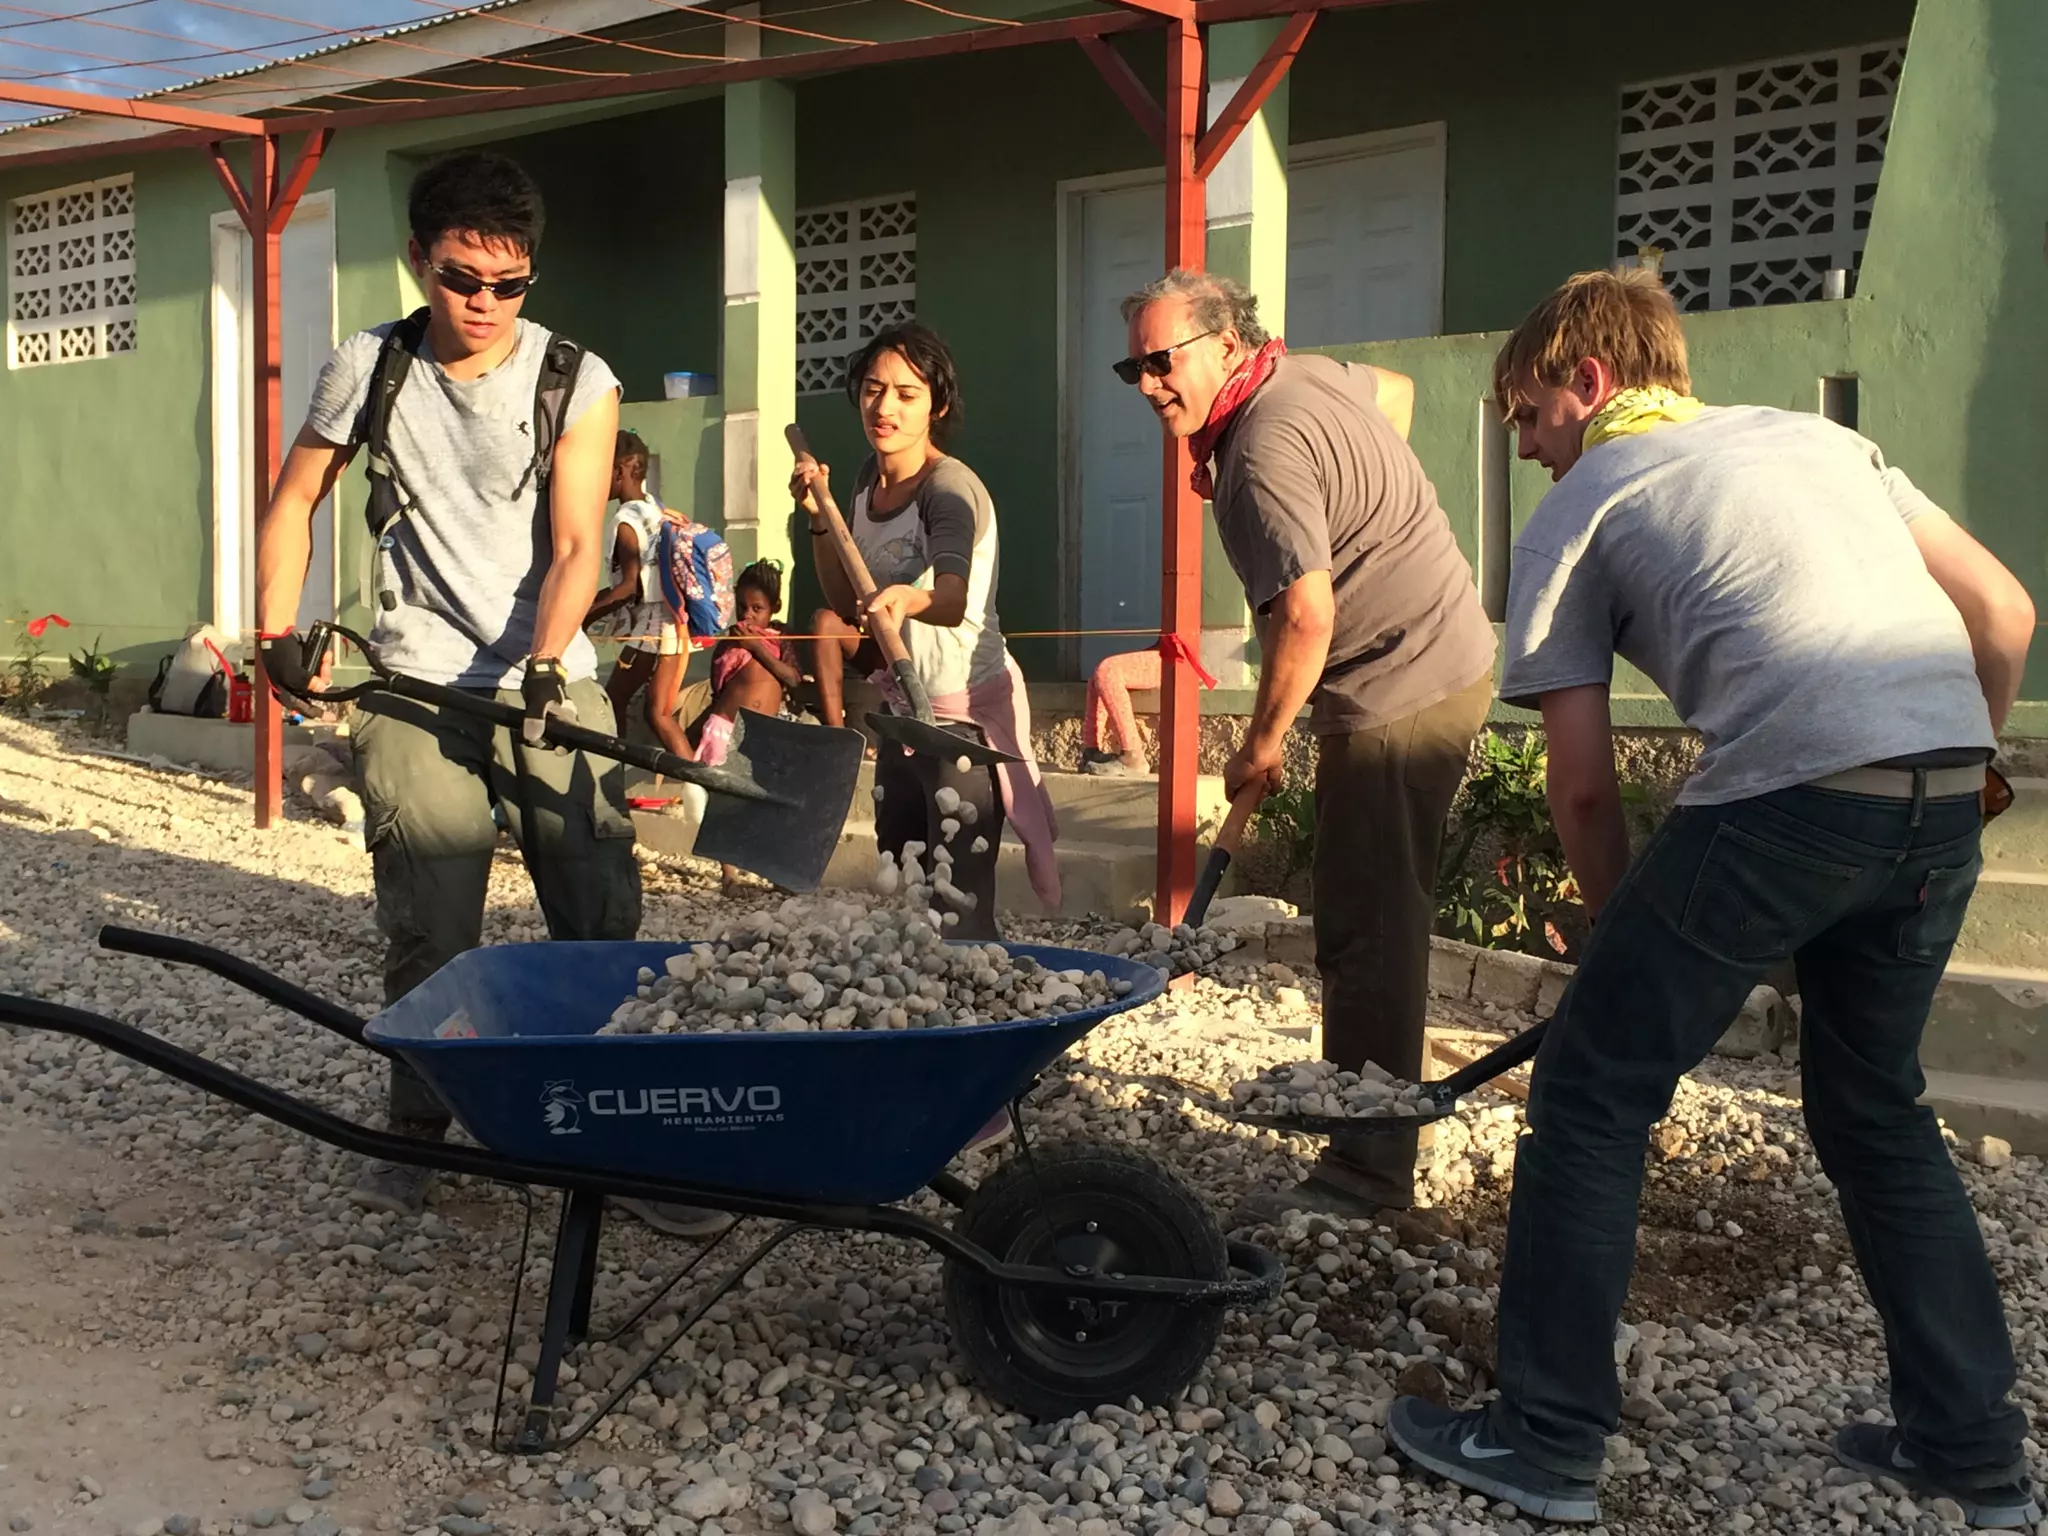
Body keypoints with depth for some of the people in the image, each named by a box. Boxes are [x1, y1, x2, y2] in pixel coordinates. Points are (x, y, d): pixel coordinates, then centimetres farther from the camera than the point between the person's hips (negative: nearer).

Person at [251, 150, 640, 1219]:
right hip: (416, 689, 0)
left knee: (602, 917, -1)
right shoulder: (367, 369, 3)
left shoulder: (577, 382, -2)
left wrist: (543, 665, -24)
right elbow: (294, 501, 15)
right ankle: (413, 1137, 14)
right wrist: (277, 631, 6)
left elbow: (577, 545, -10)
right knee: (428, 932, 0)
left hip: (551, 683, 0)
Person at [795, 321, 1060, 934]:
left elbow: (953, 601, -39)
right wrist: (818, 518, 0)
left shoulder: (950, 488, -19)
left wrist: (908, 599, -60)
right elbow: (845, 604, 12)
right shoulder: (868, 481, 6)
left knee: (961, 909, -14)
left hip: (964, 714, -8)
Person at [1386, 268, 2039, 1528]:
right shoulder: (1819, 436, 27)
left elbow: (1586, 786, 9)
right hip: (1945, 787, 7)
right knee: (1876, 1109, 24)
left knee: (1592, 1094, 8)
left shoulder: (1577, 511, 12)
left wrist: (1626, 937, 23)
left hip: (1791, 792, -6)